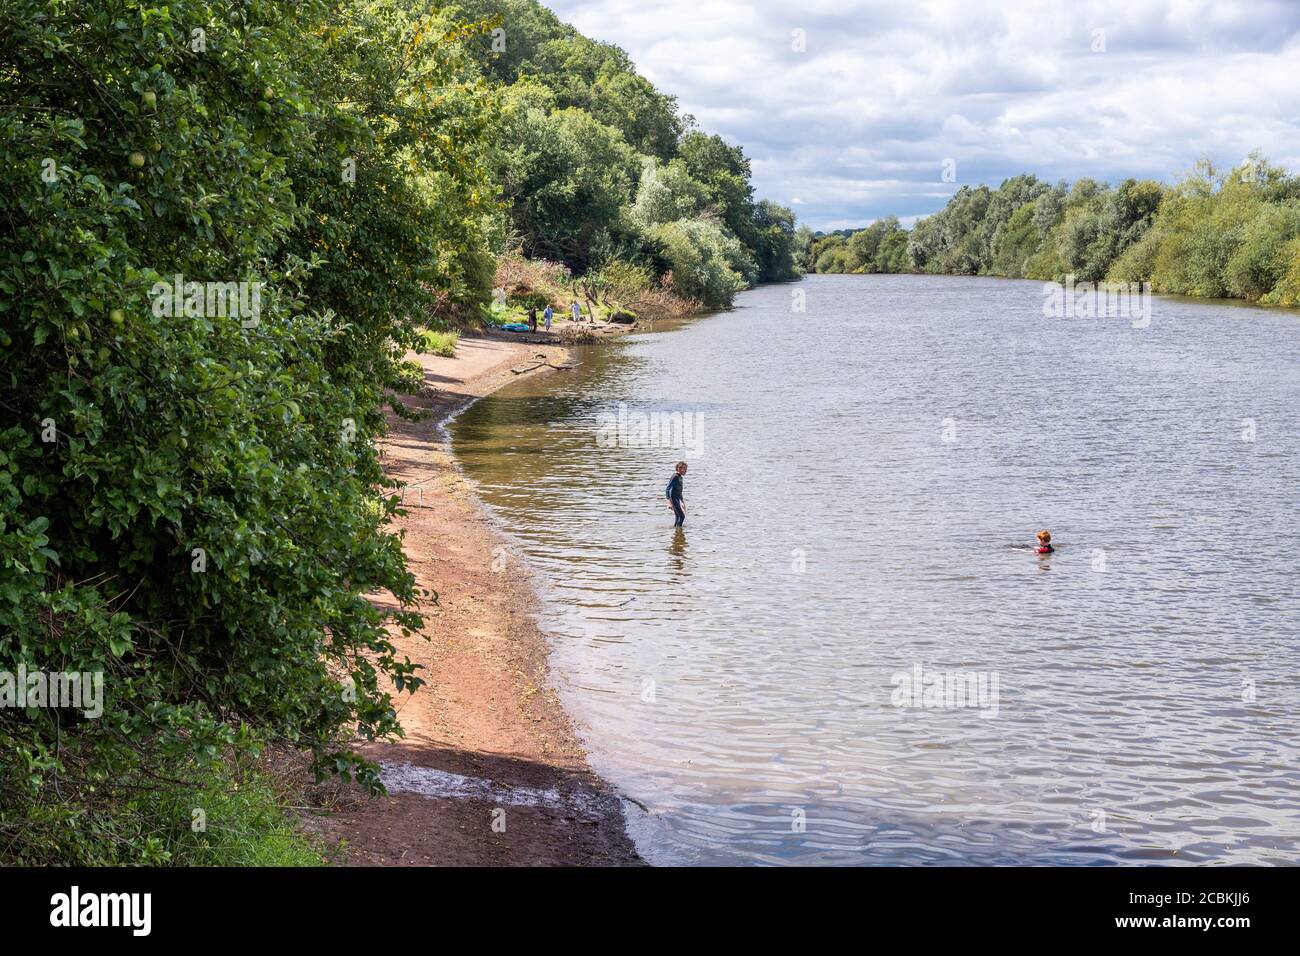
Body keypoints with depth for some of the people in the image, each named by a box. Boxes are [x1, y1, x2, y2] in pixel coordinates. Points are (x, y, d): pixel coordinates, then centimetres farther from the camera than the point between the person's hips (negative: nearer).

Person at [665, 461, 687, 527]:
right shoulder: (674, 477, -15)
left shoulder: (680, 477, 14)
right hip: (674, 500, -10)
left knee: (678, 517, 11)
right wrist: (670, 502, -26)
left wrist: (682, 502, 28)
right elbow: (667, 490, -19)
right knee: (682, 516, -14)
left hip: (677, 500, 10)